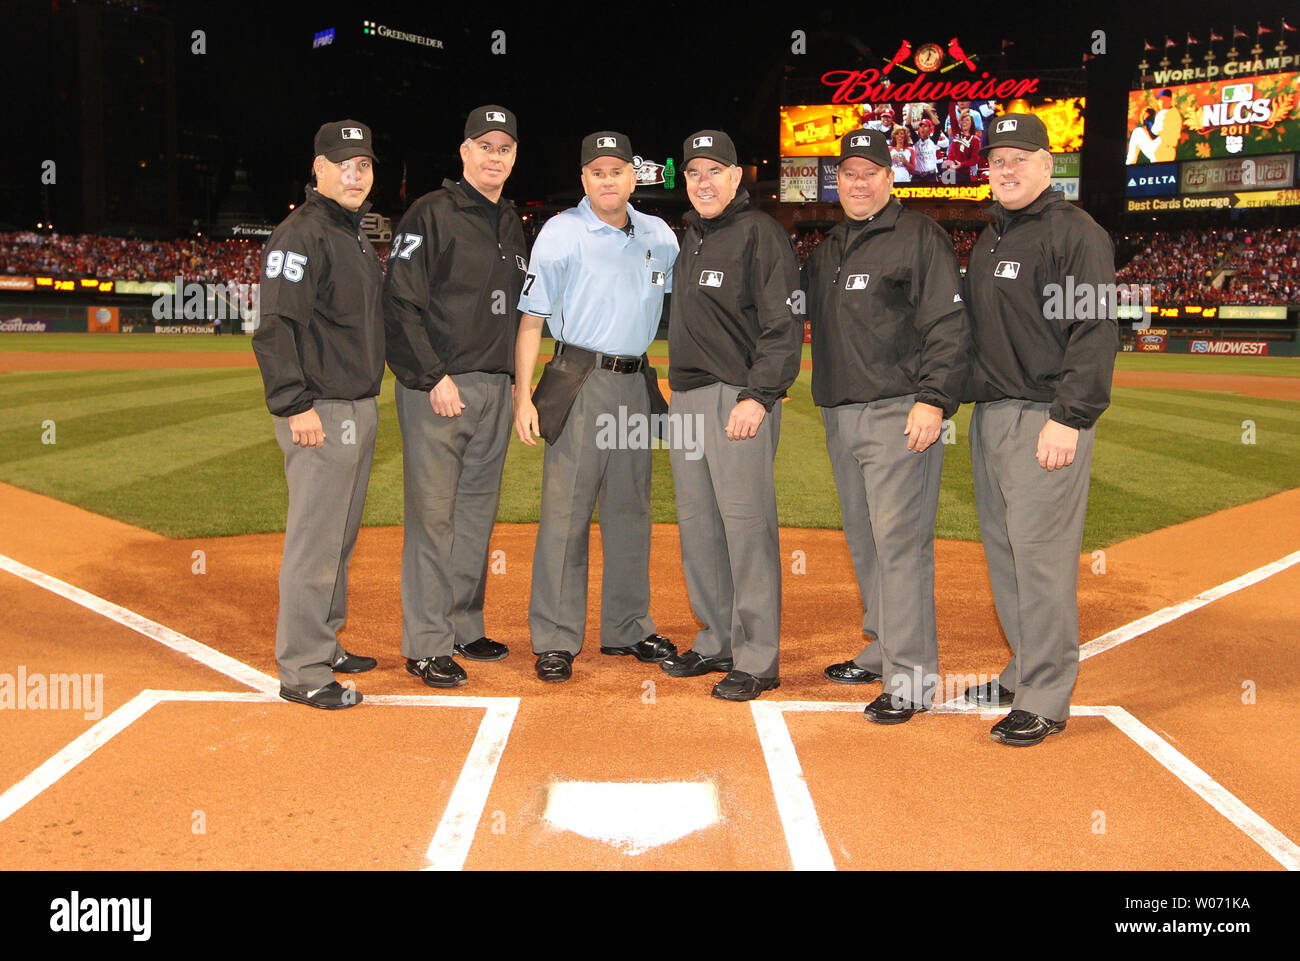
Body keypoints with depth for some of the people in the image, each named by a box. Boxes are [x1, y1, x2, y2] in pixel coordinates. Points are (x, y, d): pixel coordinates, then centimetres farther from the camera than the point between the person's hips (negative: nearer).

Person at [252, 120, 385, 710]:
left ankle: (325, 645, 29)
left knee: (340, 538, 16)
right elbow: (276, 327, -19)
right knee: (315, 540, -6)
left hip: (360, 407, 10)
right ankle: (301, 672, 2)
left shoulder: (355, 235, 19)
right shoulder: (301, 234, -11)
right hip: (321, 412, -10)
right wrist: (297, 406, -23)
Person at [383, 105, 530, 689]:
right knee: (432, 515, -5)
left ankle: (465, 629, 22)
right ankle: (427, 645, 2)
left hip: (496, 389, 7)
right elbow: (400, 304, -12)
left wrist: (514, 381, 14)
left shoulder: (512, 224, 17)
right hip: (437, 387, -7)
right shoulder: (431, 214, -5)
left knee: (477, 513, 12)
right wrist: (434, 377, -17)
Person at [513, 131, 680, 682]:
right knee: (565, 511, -6)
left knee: (631, 510, 11)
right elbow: (531, 318, -5)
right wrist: (522, 394, -13)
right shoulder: (561, 233, -2)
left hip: (637, 384, 5)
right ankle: (555, 639, 2)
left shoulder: (660, 236, 11)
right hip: (579, 384, -5)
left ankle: (626, 629, 23)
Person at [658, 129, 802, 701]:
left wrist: (759, 395, -21)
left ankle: (757, 659, 1)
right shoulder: (691, 237, 19)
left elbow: (783, 326, -13)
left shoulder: (759, 233, -7)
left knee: (746, 524, -7)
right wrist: (677, 384, 17)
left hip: (739, 399, -9)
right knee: (697, 525, 12)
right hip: (686, 397, 9)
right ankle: (717, 643, 23)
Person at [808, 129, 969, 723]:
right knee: (864, 542, 13)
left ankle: (912, 677, -6)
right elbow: (800, 321, 26)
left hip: (899, 415, -8)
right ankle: (882, 651, 26)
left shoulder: (919, 237, -3)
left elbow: (949, 326, -10)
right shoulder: (826, 250, 20)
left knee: (899, 541, -10)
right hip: (839, 417, 8)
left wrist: (932, 400, -19)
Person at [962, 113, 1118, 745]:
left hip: (1044, 417, -9)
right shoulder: (989, 239, 19)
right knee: (1003, 552, 14)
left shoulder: (1076, 233, -8)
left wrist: (1068, 418, -21)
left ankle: (1045, 700, 0)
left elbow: (1096, 332, -15)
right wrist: (960, 397, 17)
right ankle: (1023, 674, 27)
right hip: (989, 414, 9)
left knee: (1041, 555, -8)